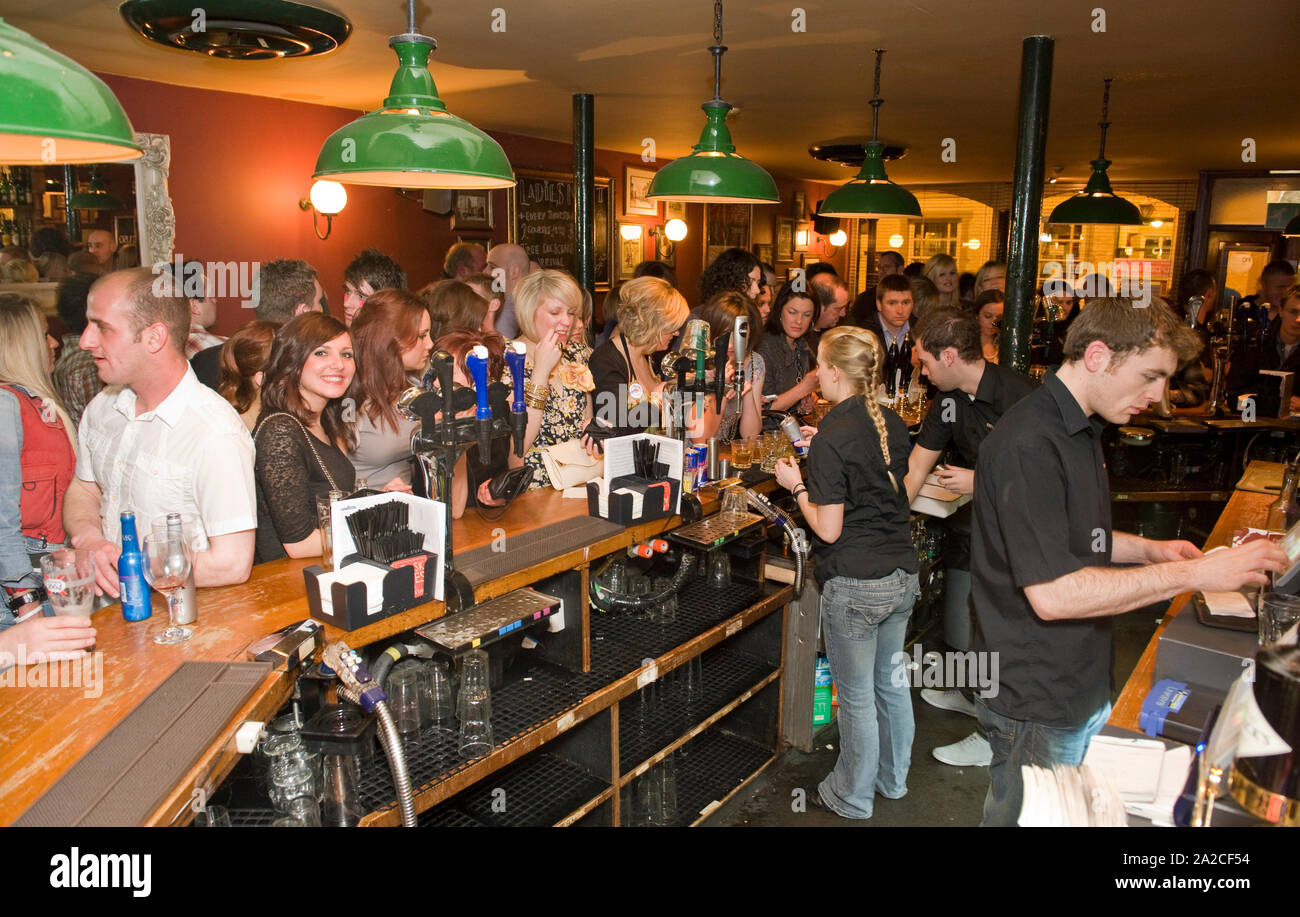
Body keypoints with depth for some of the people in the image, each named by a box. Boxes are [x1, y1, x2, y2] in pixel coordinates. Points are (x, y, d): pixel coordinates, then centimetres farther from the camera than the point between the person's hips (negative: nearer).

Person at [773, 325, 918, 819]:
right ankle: (892, 779, 41)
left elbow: (829, 529, -18)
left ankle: (852, 797, 27)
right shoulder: (892, 424, 4)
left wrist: (796, 485, -5)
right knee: (891, 682, 22)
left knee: (857, 696, 9)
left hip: (855, 584, -8)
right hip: (902, 575, 8)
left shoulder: (831, 440, -19)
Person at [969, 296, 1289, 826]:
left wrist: (1147, 550, 5)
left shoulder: (1080, 429, 10)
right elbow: (1051, 593, -30)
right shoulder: (1029, 444, -25)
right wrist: (1191, 574, -25)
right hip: (1037, 706, -9)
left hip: (1083, 686, 10)